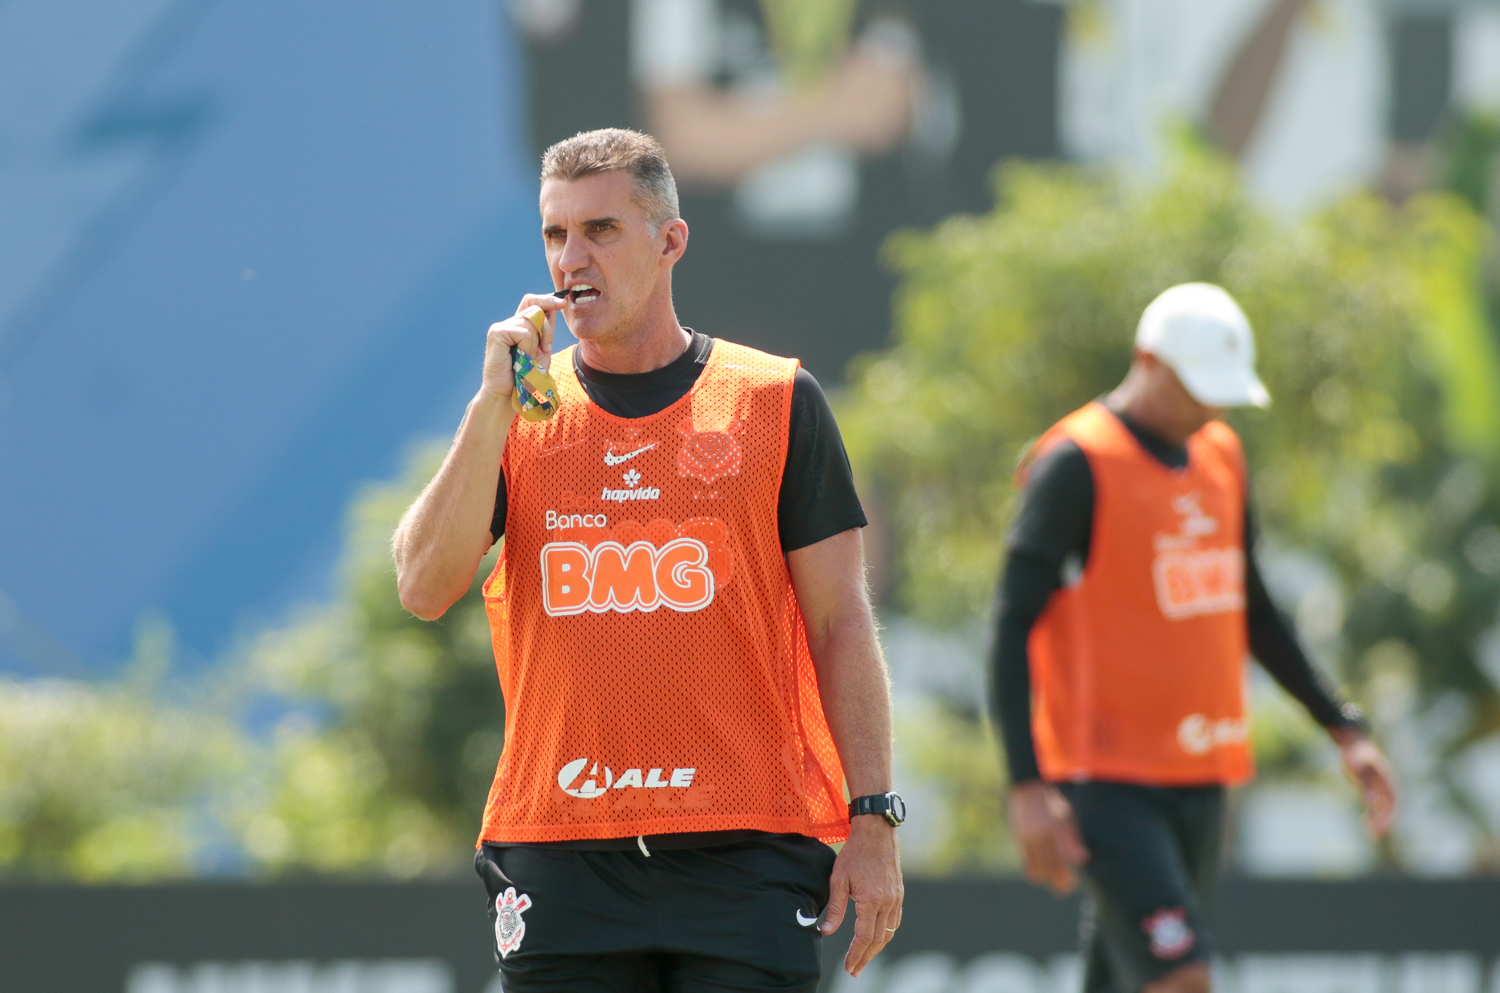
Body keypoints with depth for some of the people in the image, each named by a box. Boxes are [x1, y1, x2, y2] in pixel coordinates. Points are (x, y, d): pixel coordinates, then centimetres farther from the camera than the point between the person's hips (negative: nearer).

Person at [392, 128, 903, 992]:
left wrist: (873, 820, -3)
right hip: (557, 849, 2)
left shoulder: (775, 401, 5)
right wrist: (496, 406, -9)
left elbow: (840, 623, 5)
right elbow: (425, 589, -3)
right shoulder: (510, 416, 10)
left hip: (746, 852, -2)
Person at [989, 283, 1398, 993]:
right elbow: (1012, 630, -13)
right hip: (1109, 786, -7)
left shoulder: (1222, 457, 14)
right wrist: (1028, 788, -21)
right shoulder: (1077, 466, -10)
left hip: (1200, 782, 7)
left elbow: (1252, 613, 26)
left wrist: (1343, 729, 22)